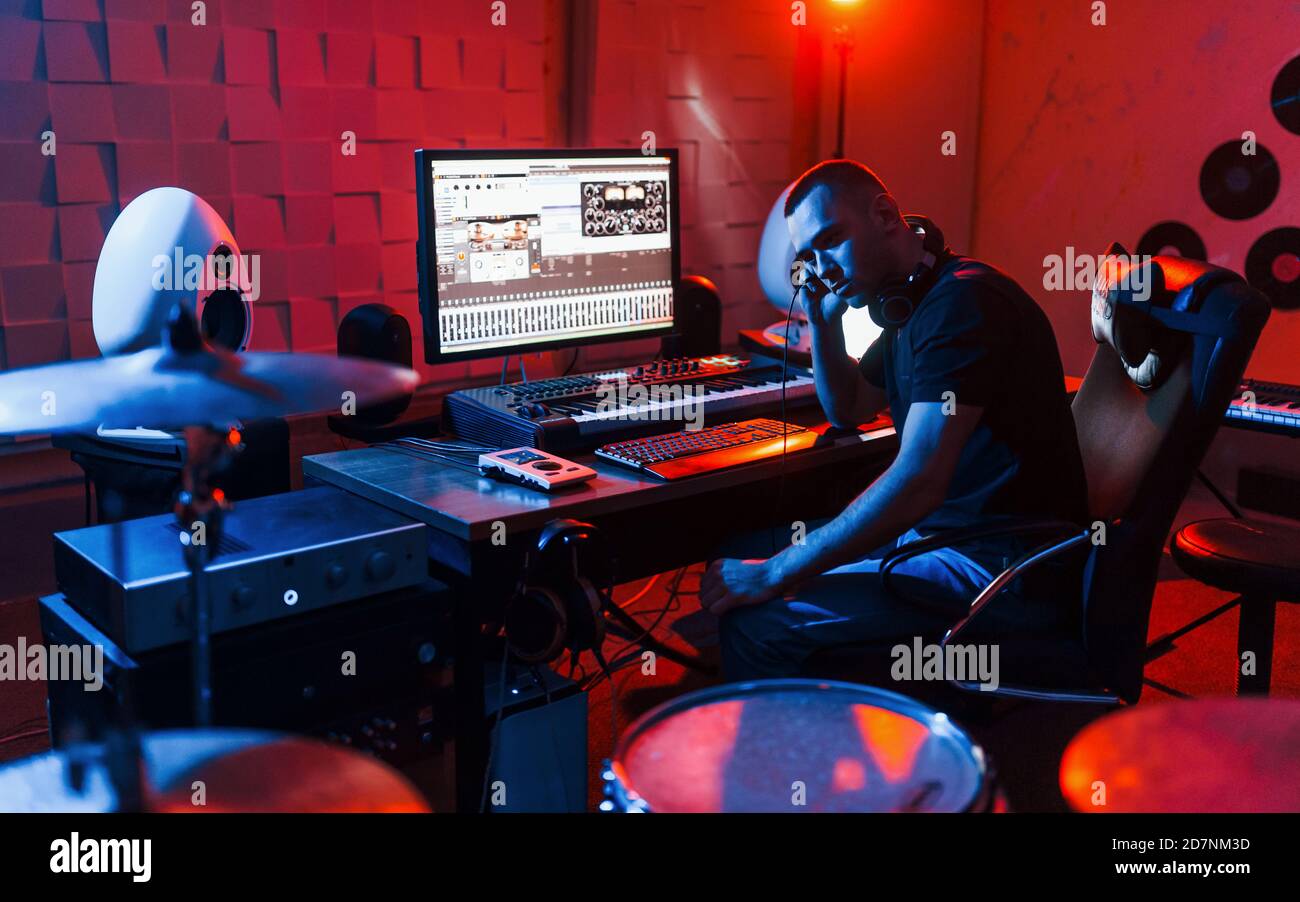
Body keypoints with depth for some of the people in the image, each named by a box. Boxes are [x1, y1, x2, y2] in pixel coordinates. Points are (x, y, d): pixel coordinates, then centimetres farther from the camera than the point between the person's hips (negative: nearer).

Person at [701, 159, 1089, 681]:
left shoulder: (962, 301, -20)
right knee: (736, 561, 9)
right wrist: (823, 319, 11)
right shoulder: (911, 306, 13)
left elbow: (918, 480, -28)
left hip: (1006, 563, -10)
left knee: (757, 622, -21)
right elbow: (847, 411, 29)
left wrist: (776, 574, -23)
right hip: (933, 527, 10)